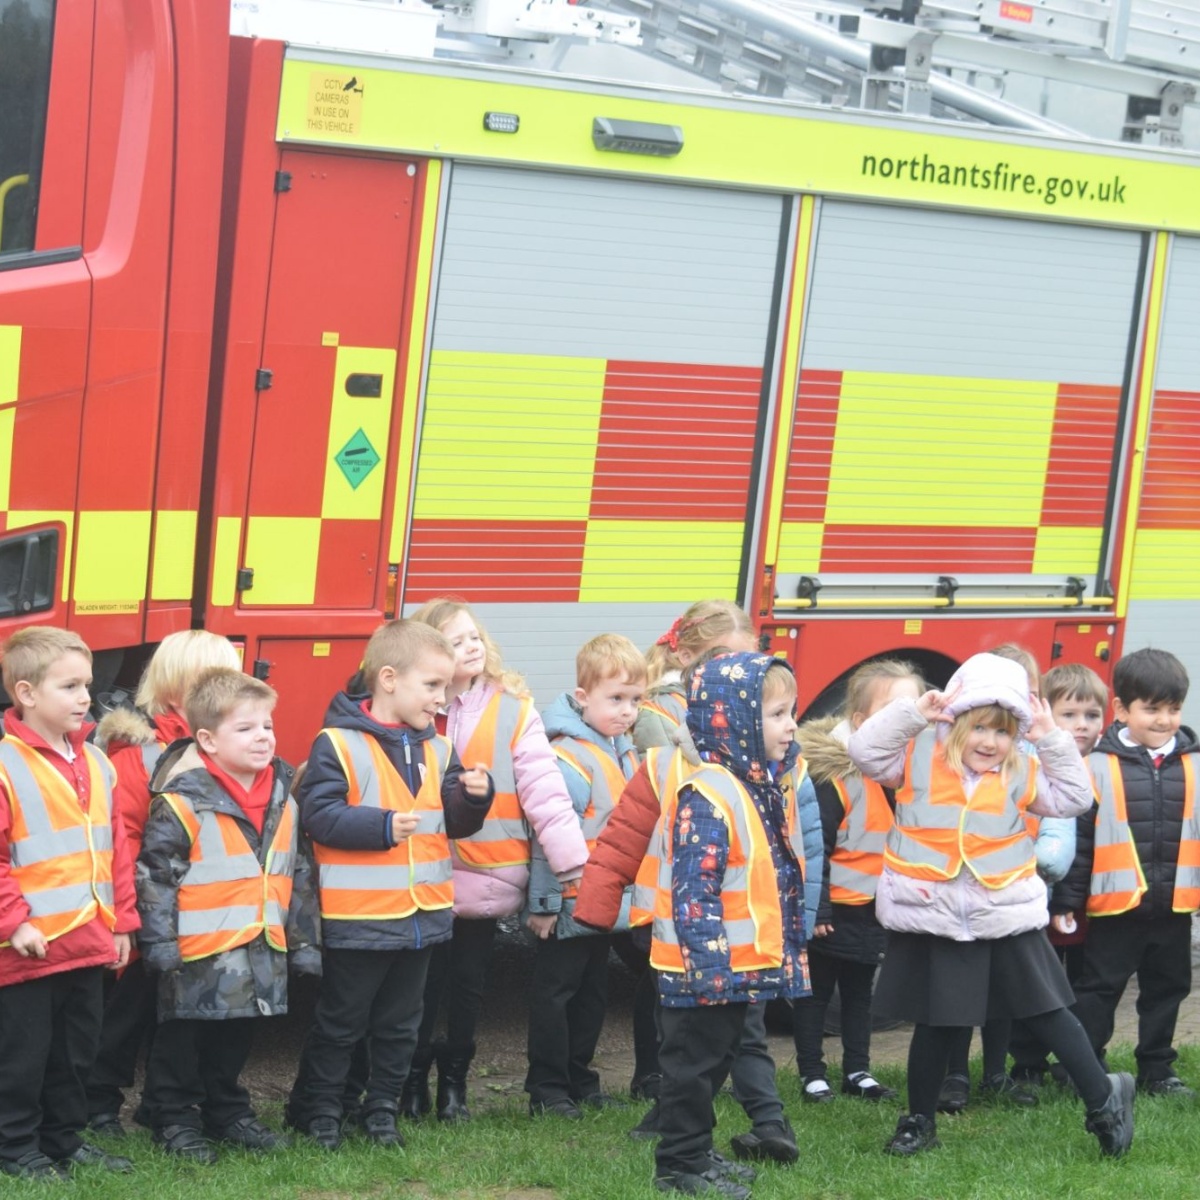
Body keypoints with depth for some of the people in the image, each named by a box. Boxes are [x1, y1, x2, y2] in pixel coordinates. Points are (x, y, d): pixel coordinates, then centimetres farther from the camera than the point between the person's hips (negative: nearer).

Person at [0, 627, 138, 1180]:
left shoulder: (94, 764, 9)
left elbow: (114, 847, 14)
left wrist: (121, 922, 12)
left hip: (88, 944, 7)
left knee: (77, 1052, 16)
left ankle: (65, 1140, 29)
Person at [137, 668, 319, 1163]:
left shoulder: (283, 799, 6)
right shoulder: (182, 803, -15)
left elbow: (299, 874, 13)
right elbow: (154, 874, -14)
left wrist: (303, 941, 13)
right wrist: (160, 943, -17)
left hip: (261, 951, 6)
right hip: (199, 953, -6)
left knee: (235, 1039, 19)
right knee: (183, 1039, 6)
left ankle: (228, 1113, 32)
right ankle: (175, 1121, 17)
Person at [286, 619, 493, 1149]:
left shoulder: (437, 750, 8)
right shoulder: (337, 744, -13)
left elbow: (454, 822, 11)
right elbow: (318, 815, -19)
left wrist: (474, 796, -10)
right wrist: (382, 826, -26)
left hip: (422, 915, 6)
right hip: (358, 918, -6)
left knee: (399, 1025, 16)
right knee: (340, 1023, 7)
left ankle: (382, 1108, 28)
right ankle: (316, 1108, 20)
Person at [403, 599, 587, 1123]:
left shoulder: (512, 709, -5)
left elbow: (545, 791, -10)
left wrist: (575, 864, -14)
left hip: (486, 880, 0)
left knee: (469, 982, 13)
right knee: (425, 981, 9)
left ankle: (454, 1079, 29)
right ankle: (413, 1079, 26)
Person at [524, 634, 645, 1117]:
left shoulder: (624, 752, 7)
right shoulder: (569, 758, -22)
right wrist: (545, 902, -22)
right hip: (571, 907, -9)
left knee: (592, 993, 18)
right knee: (555, 992, 1)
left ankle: (579, 1077, 29)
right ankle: (547, 1089, 8)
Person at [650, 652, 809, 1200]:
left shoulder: (767, 789, 9)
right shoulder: (707, 796, -22)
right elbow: (694, 891, -25)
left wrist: (789, 952, 20)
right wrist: (710, 965, -26)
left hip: (740, 965, 10)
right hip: (706, 968, -10)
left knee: (715, 1060, 19)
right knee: (694, 1062, 2)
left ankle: (698, 1152, 30)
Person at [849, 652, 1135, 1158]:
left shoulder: (1023, 770, 3)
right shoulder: (920, 756, -3)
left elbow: (1073, 798, 1)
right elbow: (866, 750, -12)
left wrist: (1053, 741, -8)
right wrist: (913, 713, -21)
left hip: (1007, 919, 1)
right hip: (932, 920, -1)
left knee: (1046, 1012, 7)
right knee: (935, 1022, 9)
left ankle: (1103, 1100, 19)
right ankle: (919, 1121, 24)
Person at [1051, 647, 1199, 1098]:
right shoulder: (1098, 768, -8)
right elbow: (1078, 837, -5)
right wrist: (1066, 899, -5)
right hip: (1115, 906, -3)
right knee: (1098, 988, 6)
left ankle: (1157, 1069, 27)